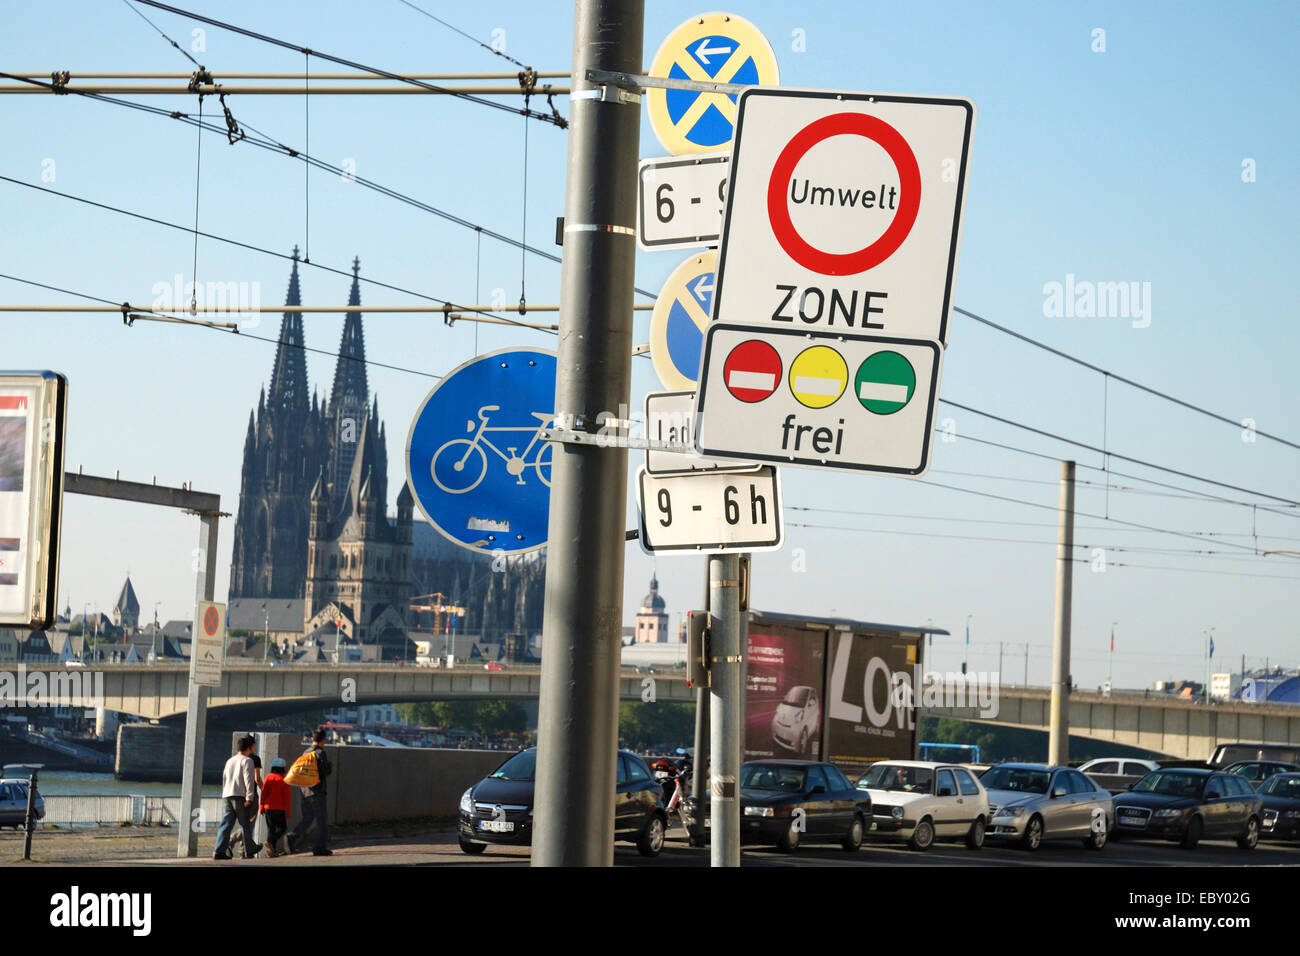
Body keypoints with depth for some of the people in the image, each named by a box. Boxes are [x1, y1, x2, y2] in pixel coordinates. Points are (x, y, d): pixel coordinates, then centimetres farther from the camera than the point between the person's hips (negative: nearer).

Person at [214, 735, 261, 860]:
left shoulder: (229, 761, 21)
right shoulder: (247, 760, 0)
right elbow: (248, 779, -11)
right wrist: (249, 797, -16)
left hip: (226, 796, 5)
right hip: (240, 796, -5)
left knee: (226, 824, -2)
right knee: (245, 825, 7)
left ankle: (219, 851, -15)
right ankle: (248, 851, 16)